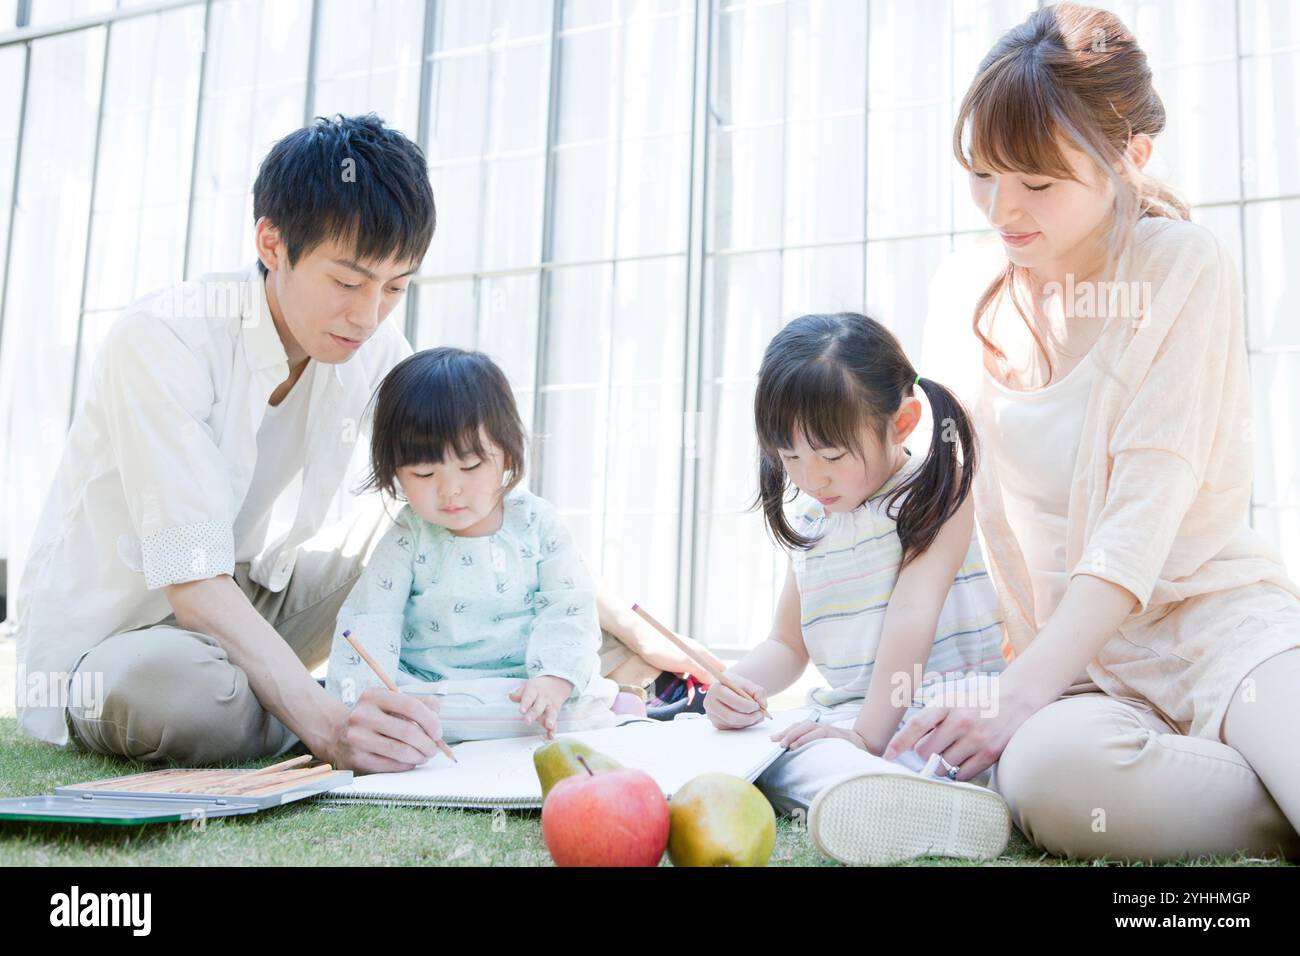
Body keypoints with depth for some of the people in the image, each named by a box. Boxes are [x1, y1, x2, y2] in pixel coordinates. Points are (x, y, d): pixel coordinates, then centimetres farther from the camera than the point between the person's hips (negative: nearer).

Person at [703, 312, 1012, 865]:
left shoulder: (939, 487, -4)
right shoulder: (808, 523, 14)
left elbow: (913, 611, -15)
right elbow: (788, 645, 17)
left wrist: (869, 732, -23)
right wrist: (739, 683, -6)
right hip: (850, 714, 4)